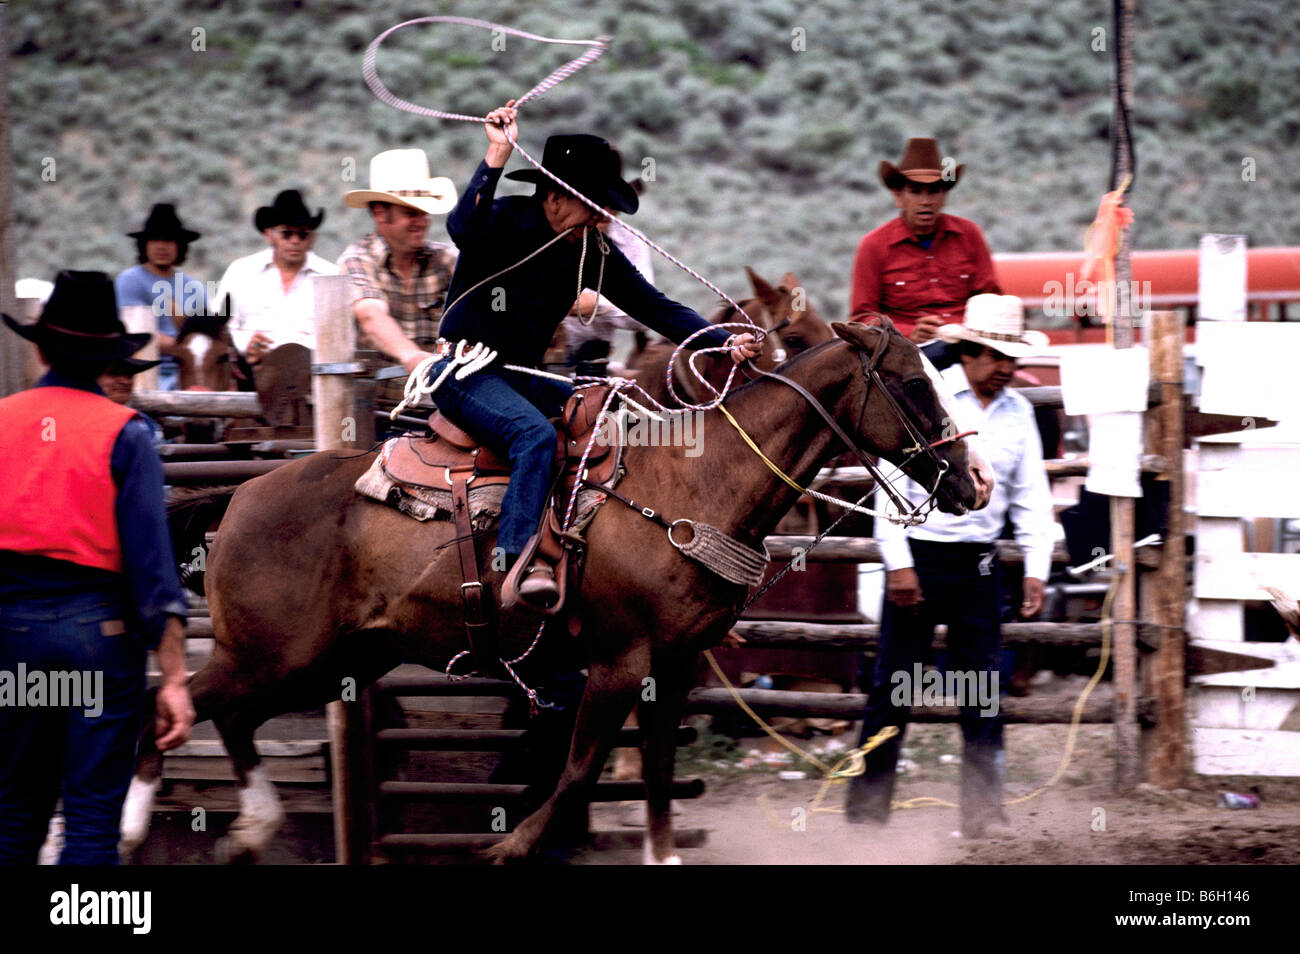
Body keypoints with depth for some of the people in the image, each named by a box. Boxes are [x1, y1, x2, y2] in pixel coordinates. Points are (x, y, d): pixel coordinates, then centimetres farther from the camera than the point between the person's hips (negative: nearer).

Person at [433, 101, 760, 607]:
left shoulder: (594, 251, 5)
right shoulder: (505, 221, -14)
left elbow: (652, 306, 3)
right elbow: (463, 228, -37)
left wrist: (725, 340, -10)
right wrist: (497, 156, -44)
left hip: (523, 378, 8)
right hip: (466, 372, -8)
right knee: (535, 433, -34)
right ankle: (523, 562, -42)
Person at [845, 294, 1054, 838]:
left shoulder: (1018, 413, 8)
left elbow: (1032, 498, 13)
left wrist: (1036, 569, 3)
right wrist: (898, 563, -14)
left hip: (978, 567, 4)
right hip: (919, 559, -4)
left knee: (984, 690, 2)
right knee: (893, 685, 1)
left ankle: (983, 813, 5)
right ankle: (866, 809, 10)